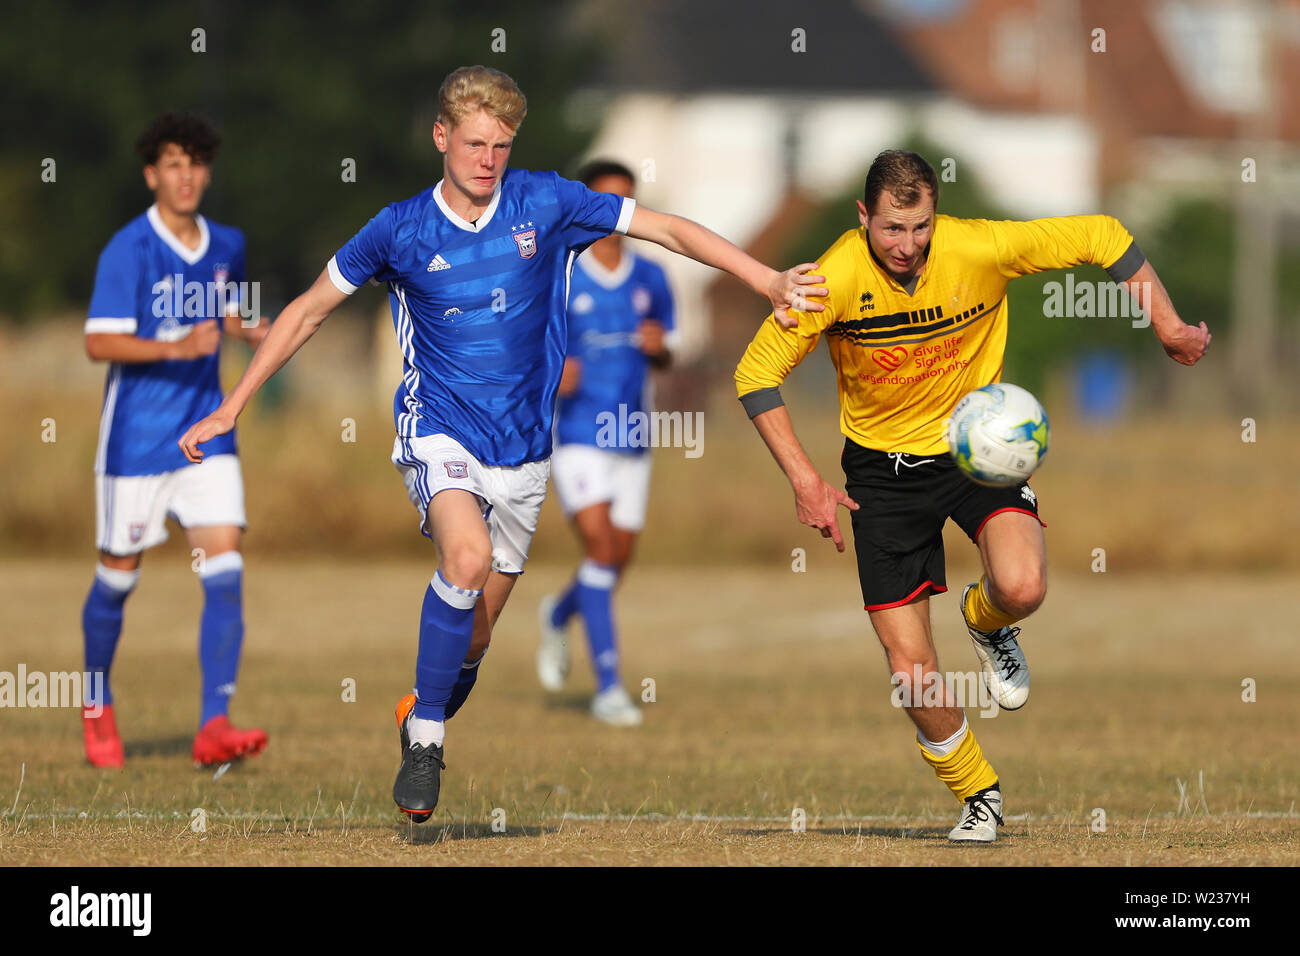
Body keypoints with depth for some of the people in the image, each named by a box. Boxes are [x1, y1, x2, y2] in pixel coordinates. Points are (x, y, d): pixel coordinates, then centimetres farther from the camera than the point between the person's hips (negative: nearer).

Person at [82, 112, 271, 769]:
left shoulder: (227, 246, 6)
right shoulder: (128, 250, -12)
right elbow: (100, 342, -17)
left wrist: (248, 332, 3)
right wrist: (177, 349, -30)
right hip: (136, 439, -4)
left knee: (225, 572, -11)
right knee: (118, 578, 7)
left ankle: (214, 726, -13)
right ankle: (97, 707, 31)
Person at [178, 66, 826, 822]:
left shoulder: (544, 204, -4)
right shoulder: (401, 231, -4)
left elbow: (669, 229, -4)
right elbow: (308, 311, 6)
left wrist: (768, 281, -14)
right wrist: (231, 409, 4)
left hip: (522, 449, 3)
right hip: (438, 433, -3)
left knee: (475, 631, 8)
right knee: (469, 555, -31)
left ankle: (424, 717, 39)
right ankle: (424, 741, -19)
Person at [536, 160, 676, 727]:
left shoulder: (650, 279, 6)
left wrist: (658, 349, -7)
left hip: (631, 440, 5)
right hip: (577, 439, -5)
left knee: (617, 561, 9)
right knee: (601, 547, -17)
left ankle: (558, 615, 43)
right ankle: (608, 686, -14)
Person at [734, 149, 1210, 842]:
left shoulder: (981, 250, -20)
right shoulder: (835, 279, -21)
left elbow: (1100, 238, -7)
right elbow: (756, 372, -11)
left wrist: (1167, 326, -9)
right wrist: (804, 482, -16)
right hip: (882, 467, 0)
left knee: (1022, 588, -30)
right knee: (911, 672, -5)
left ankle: (988, 624, 9)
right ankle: (976, 794, 23)